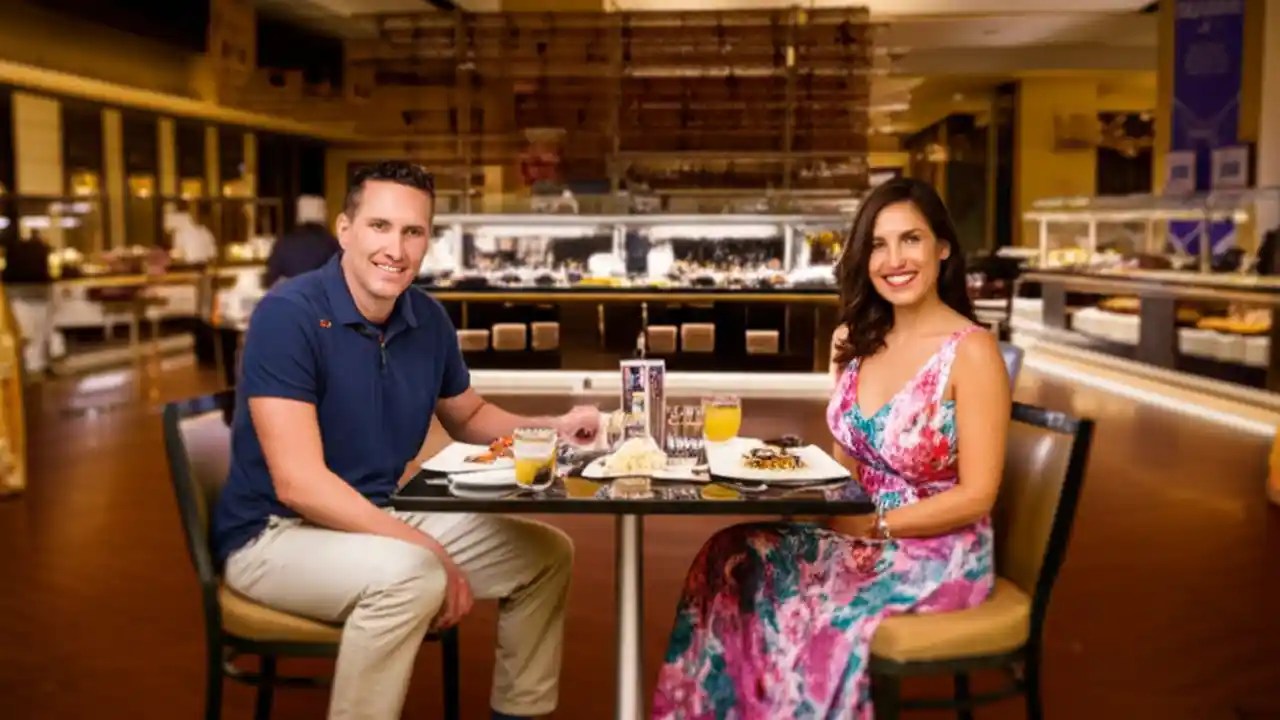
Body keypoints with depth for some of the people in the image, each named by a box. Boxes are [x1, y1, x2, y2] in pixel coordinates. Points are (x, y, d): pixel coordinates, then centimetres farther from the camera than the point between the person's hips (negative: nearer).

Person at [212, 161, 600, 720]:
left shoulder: (427, 320, 0)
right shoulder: (288, 315, -22)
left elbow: (467, 417, 19)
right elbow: (299, 485, -27)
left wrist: (552, 429, 0)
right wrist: (426, 548, -27)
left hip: (382, 517, 8)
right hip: (277, 533, -7)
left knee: (546, 554, 7)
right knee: (410, 573, -37)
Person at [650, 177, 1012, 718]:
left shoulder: (971, 351, -16)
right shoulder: (855, 339, 4)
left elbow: (976, 496, -15)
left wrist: (873, 526, -15)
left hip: (940, 552, -6)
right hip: (863, 532, 6)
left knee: (814, 611, -24)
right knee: (734, 562, -12)